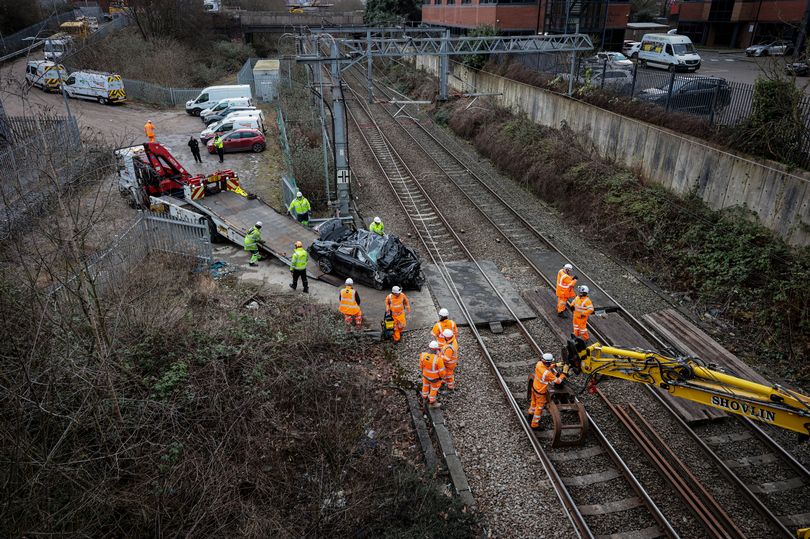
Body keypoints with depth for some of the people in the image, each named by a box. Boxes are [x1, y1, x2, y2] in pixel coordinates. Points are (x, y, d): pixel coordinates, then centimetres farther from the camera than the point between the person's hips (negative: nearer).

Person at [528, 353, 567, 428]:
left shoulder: (539, 363, -19)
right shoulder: (547, 373, -39)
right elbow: (558, 381, -25)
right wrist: (564, 372, -19)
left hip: (534, 387, 7)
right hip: (540, 392, -7)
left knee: (534, 402, 33)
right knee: (539, 408, 16)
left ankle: (531, 412, 59)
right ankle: (535, 424, 33)